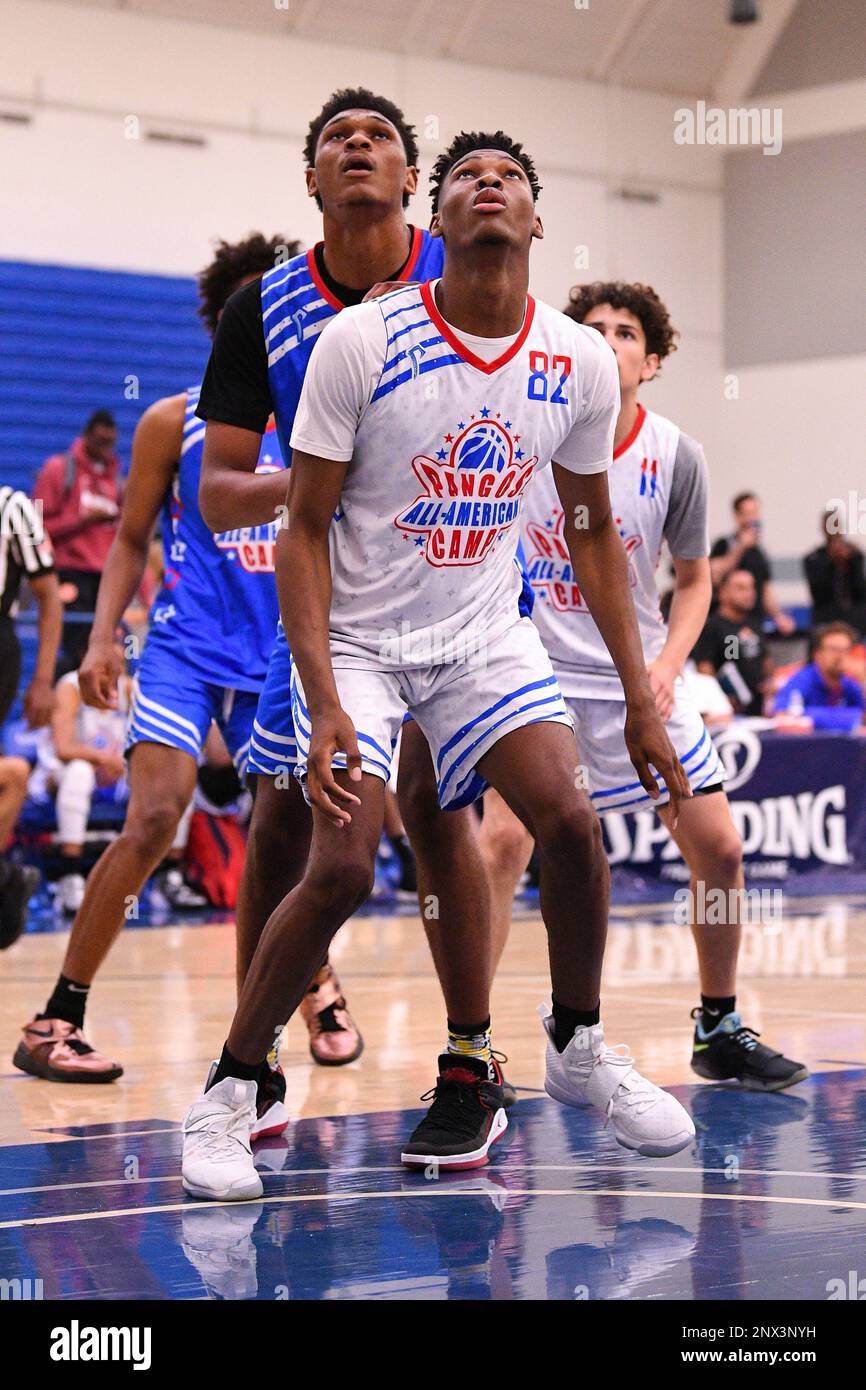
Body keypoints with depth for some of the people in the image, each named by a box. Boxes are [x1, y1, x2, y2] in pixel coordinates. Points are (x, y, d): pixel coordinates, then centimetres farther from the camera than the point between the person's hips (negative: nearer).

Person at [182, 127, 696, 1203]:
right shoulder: (361, 341, -17)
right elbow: (304, 528, -14)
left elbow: (593, 529, 9)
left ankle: (577, 1050, 13)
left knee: (570, 824, -13)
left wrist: (640, 698, 6)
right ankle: (228, 1092, 1)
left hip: (486, 631, 4)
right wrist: (323, 703, -24)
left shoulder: (581, 365, -5)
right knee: (342, 867, -17)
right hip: (359, 636, -3)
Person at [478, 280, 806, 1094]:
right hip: (538, 668, -2)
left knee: (718, 848, 2)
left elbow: (693, 578, 5)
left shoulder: (675, 458, -7)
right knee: (503, 842, -19)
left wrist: (666, 664, -11)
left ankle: (718, 1030, 22)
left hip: (637, 676, 2)